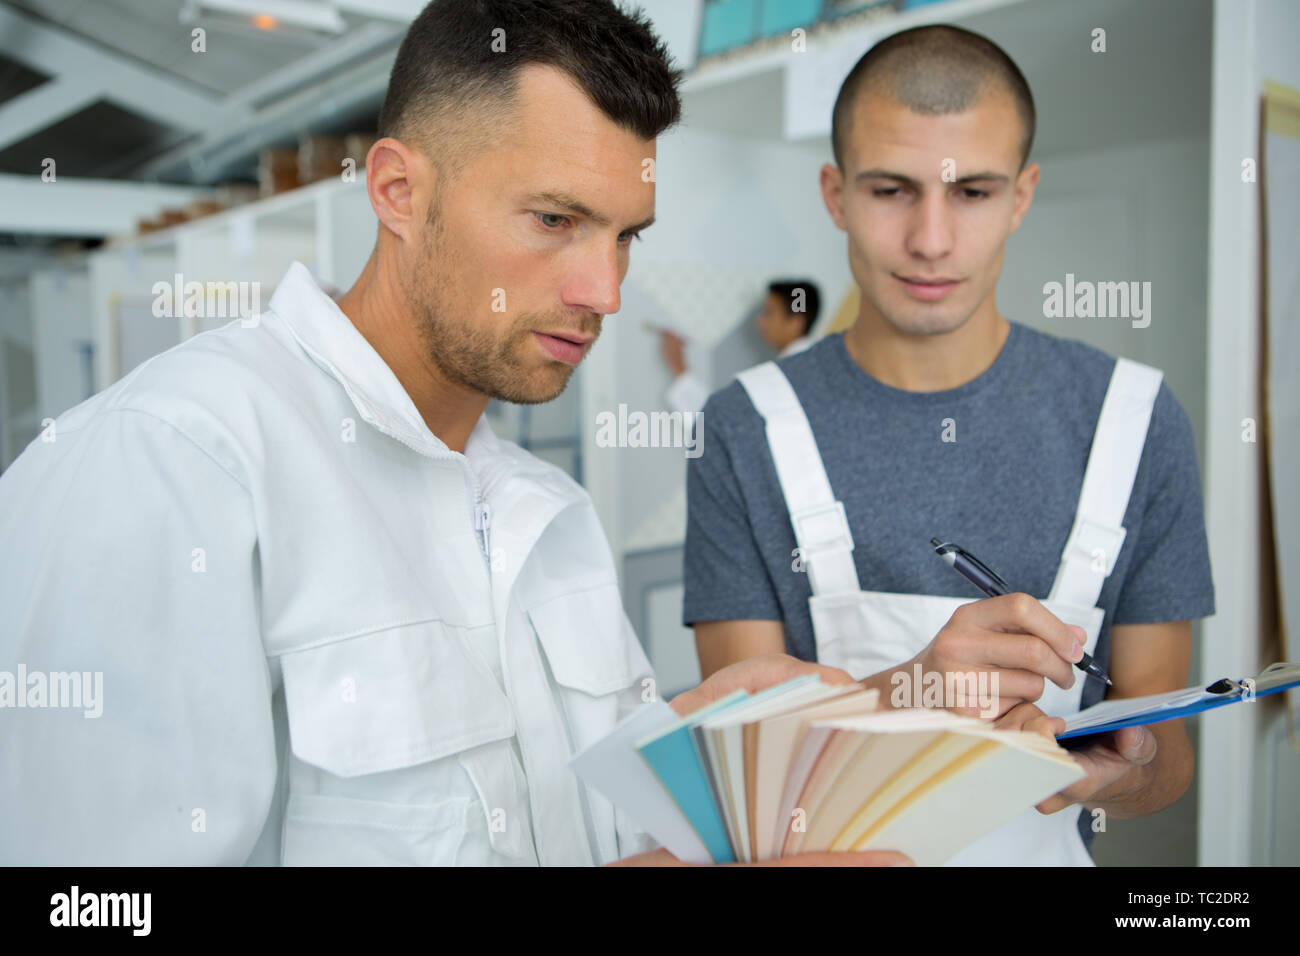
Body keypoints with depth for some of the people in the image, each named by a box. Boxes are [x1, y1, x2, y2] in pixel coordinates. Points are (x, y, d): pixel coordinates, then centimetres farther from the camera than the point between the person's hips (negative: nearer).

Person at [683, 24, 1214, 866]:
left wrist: (1122, 771, -18)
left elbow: (1167, 750, 3)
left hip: (1041, 845, 2)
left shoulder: (1134, 420, -1)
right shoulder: (747, 432, -5)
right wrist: (912, 688, -24)